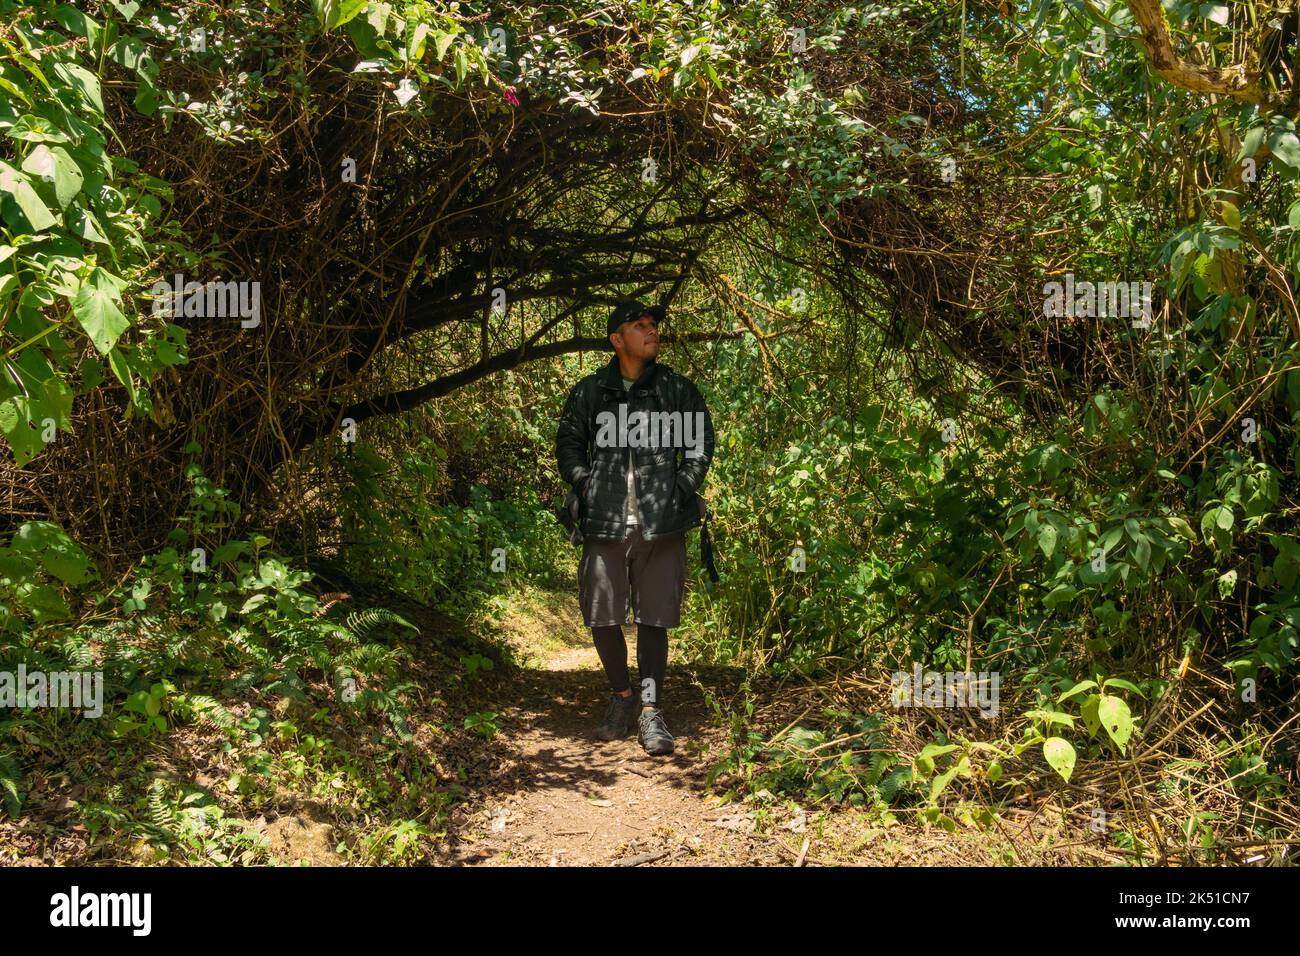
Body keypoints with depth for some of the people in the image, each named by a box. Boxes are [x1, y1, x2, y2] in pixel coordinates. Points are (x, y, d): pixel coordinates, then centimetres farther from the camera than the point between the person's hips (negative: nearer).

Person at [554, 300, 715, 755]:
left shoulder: (678, 390, 8)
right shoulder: (589, 392, 8)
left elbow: (701, 444, 11)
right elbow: (568, 445, 14)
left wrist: (680, 491, -1)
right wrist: (588, 488, 0)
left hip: (661, 524, -1)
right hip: (606, 523, 1)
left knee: (654, 620, 2)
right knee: (602, 618, 5)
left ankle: (651, 712, 11)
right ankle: (621, 696, 26)